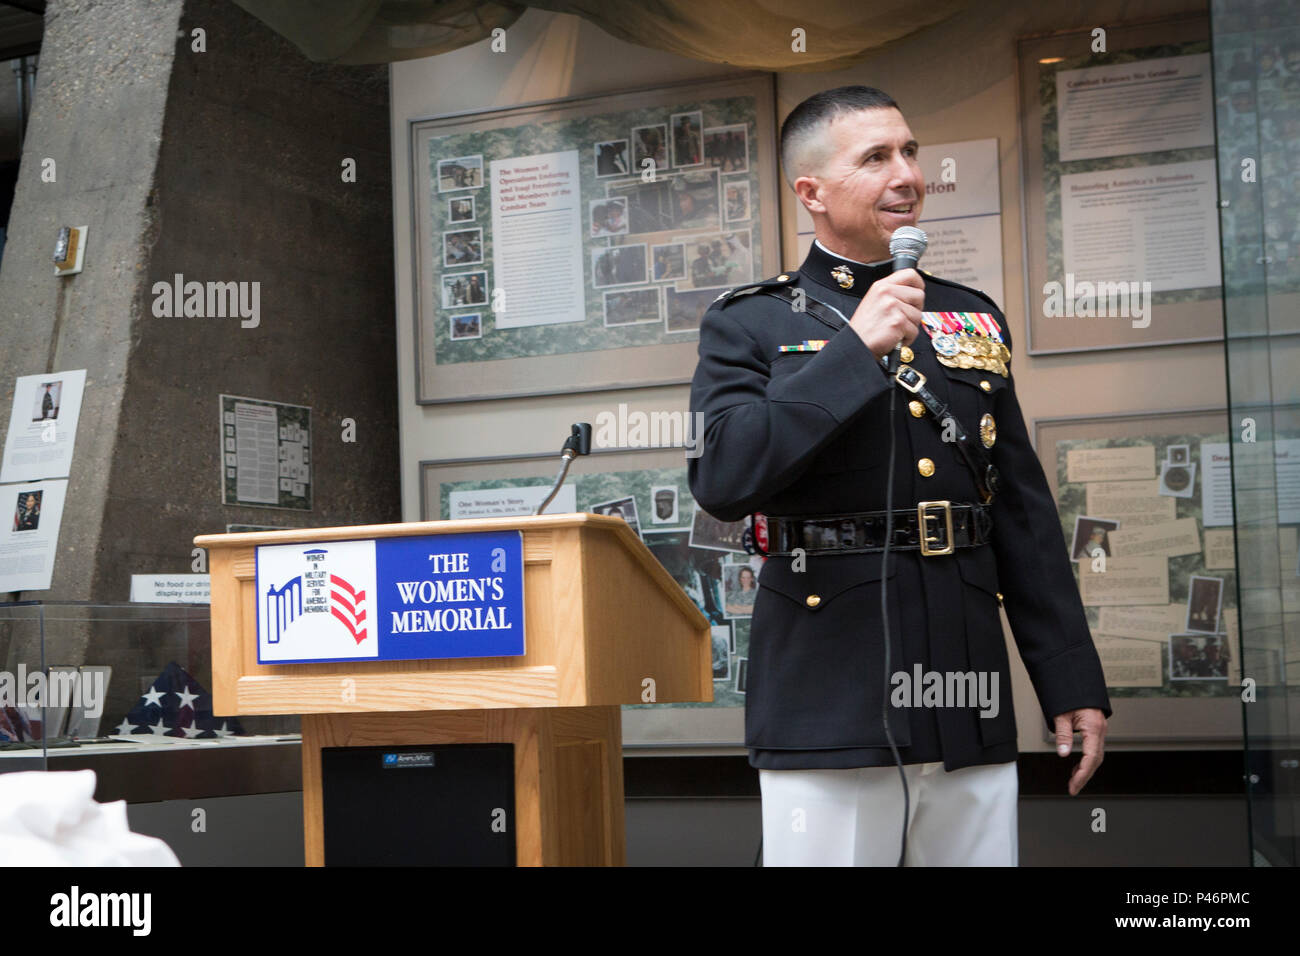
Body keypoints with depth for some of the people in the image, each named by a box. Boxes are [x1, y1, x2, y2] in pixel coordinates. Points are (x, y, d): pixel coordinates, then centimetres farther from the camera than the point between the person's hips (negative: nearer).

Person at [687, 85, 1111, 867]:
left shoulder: (975, 320, 15)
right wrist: (855, 350, -16)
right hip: (831, 707, -4)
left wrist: (1073, 680, 9)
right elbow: (721, 480, -15)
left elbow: (1027, 516, 15)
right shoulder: (749, 325, 2)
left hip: (971, 707, 4)